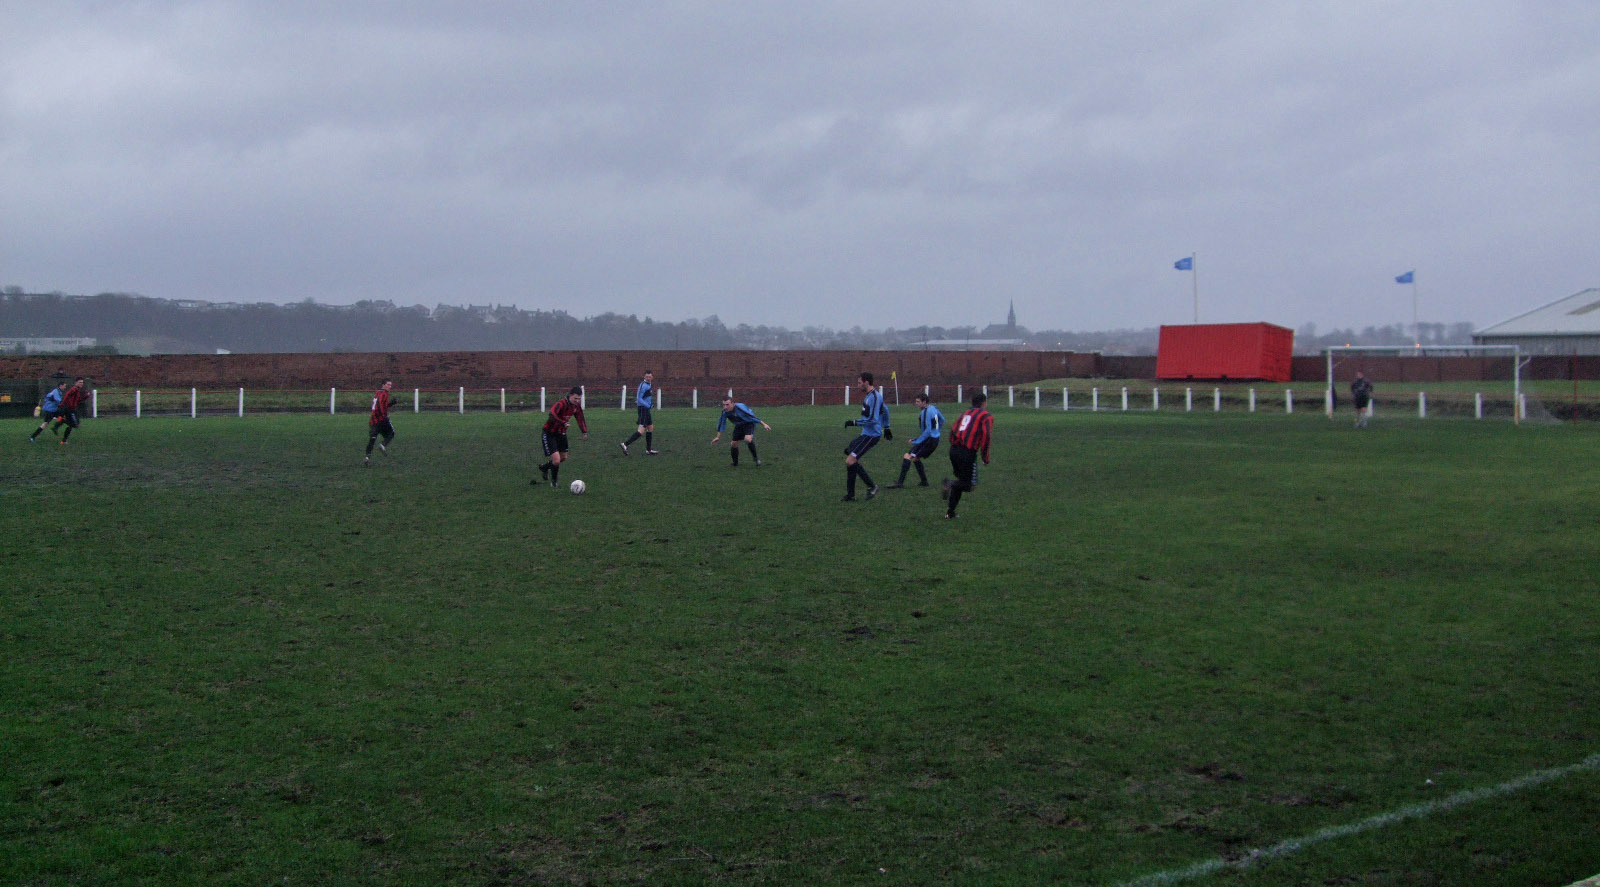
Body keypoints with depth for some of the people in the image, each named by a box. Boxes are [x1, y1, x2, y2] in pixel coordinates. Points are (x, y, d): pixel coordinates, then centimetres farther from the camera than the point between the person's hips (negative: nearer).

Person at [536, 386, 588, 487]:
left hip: (561, 433, 8)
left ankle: (544, 468, 46)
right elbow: (552, 414, -48)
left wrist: (585, 432, 2)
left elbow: (580, 418, 12)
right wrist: (563, 423, -60)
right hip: (549, 434, -8)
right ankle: (554, 482, 12)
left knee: (563, 457, 19)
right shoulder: (562, 404, -29)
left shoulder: (576, 405, -5)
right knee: (556, 460, -14)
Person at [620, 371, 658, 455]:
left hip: (646, 410, 10)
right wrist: (648, 405, -23)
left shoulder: (649, 385, 14)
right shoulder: (643, 385, -16)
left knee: (650, 428, 16)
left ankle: (648, 450, 23)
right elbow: (639, 399, -21)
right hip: (643, 409, -10)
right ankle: (625, 444, -17)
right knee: (641, 430, -14)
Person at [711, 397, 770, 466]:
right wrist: (718, 437, 4)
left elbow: (752, 416, -27)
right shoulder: (725, 412, -16)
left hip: (748, 424, -6)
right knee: (733, 444, 1)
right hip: (738, 426, 6)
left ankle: (755, 458, -13)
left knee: (748, 439, -31)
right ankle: (735, 464, 22)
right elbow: (721, 424, -1)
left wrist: (764, 424, -24)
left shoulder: (740, 408, -33)